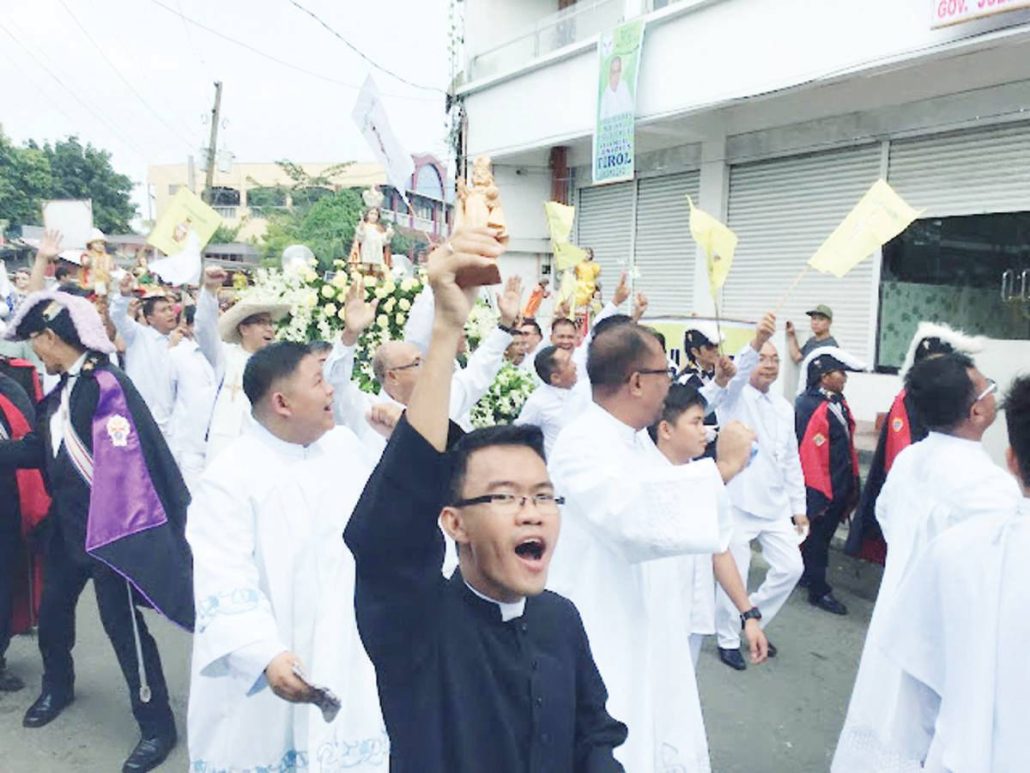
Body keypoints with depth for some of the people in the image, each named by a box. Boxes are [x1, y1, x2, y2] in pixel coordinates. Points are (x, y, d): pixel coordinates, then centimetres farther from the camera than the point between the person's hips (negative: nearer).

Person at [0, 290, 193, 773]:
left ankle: (156, 725, 14)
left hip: (109, 526, -9)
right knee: (52, 609, 22)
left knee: (120, 621, -2)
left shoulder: (106, 384, -19)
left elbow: (129, 459, -24)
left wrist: (124, 521, -25)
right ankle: (57, 687, 50)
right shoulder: (61, 392, 10)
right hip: (68, 524, 9)